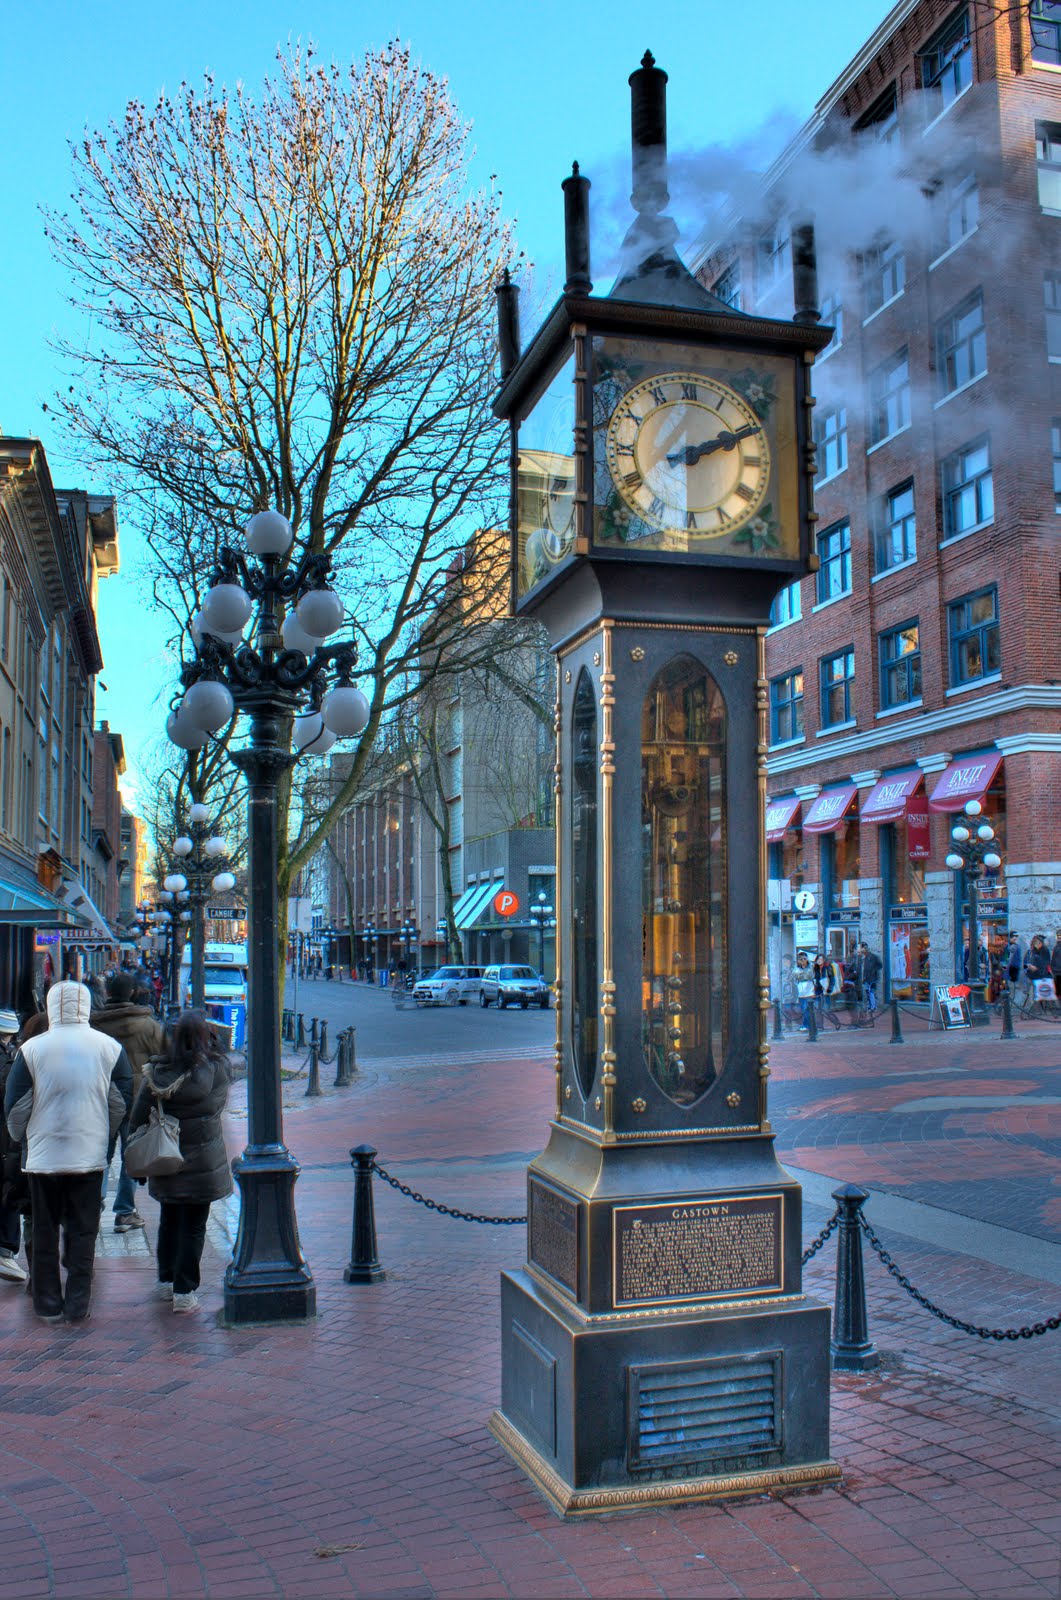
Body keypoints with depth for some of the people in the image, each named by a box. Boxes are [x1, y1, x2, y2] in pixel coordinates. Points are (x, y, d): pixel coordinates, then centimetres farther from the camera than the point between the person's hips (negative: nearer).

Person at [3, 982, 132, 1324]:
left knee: (44, 1231, 12)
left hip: (42, 1157, 0)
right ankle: (77, 1305, 12)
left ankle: (48, 1305, 18)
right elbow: (123, 1105, 2)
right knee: (83, 1231, 9)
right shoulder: (110, 1048, -3)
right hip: (90, 1156, 1)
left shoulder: (31, 1049, -7)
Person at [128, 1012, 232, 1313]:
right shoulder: (218, 1069, -13)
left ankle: (166, 1280, 32)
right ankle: (184, 1291, 7)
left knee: (169, 1220, 20)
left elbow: (138, 1119, -3)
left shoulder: (157, 1073, -9)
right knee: (193, 1226, 6)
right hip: (202, 1163, -2)